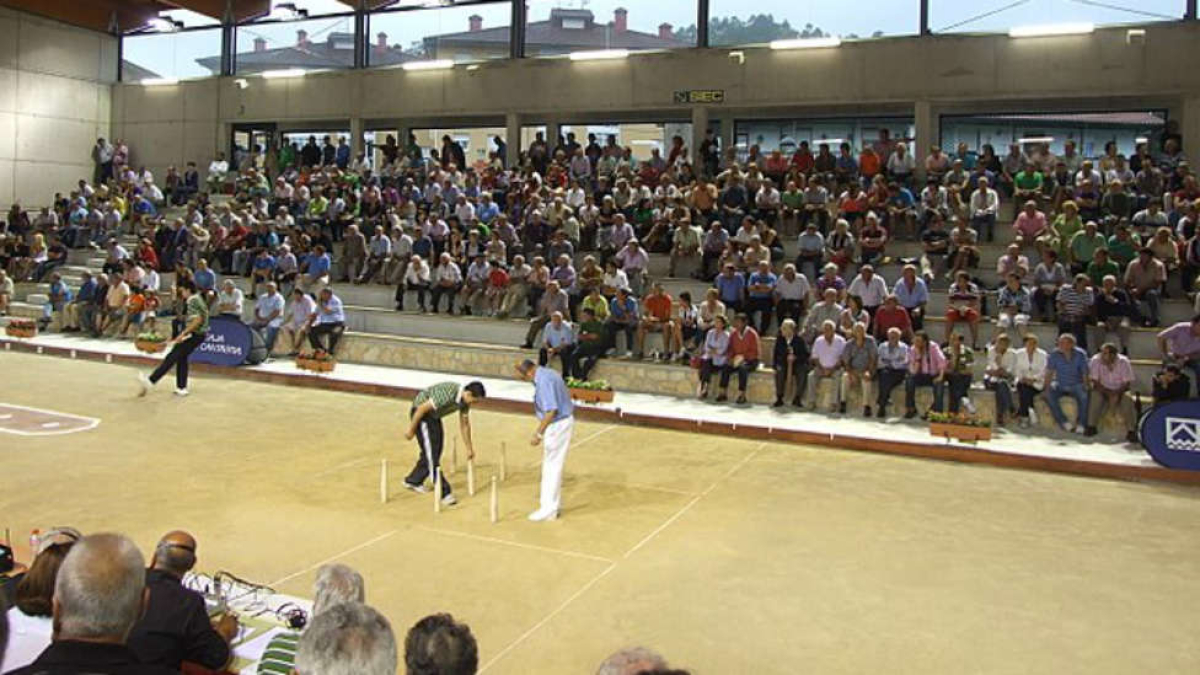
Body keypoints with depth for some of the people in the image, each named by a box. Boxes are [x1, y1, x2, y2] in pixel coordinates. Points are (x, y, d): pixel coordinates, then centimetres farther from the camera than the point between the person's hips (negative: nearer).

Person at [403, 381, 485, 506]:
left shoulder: (465, 399, -7)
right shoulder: (448, 395, -34)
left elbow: (464, 424, 6)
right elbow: (422, 408, -27)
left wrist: (469, 448, 11)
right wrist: (411, 429, -18)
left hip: (434, 415, 9)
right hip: (421, 413, -9)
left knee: (435, 451, 15)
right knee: (431, 454, -10)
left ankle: (413, 481, 32)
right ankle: (444, 493, -10)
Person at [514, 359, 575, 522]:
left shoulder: (544, 381, -23)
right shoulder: (546, 374, 8)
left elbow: (551, 411, -27)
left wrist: (538, 434, -22)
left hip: (558, 425, -10)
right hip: (561, 421, 10)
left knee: (552, 466, -2)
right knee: (550, 463, 20)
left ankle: (549, 509, 6)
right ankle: (553, 501, 33)